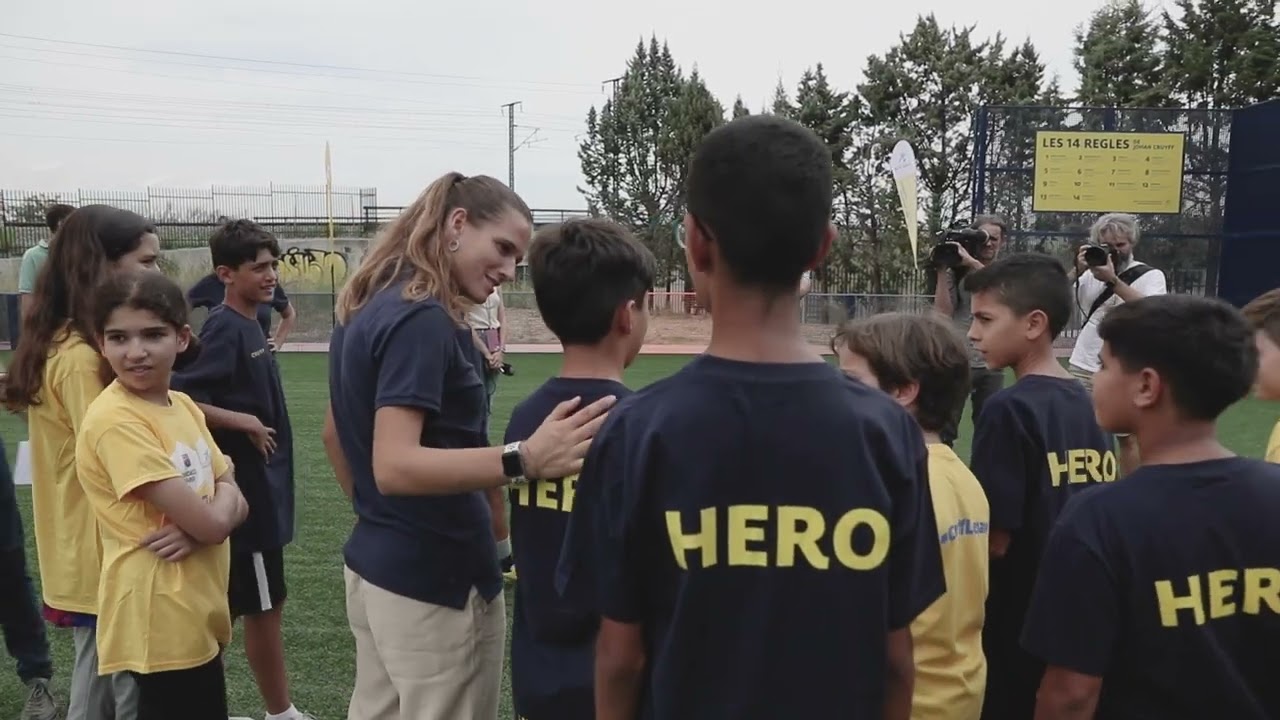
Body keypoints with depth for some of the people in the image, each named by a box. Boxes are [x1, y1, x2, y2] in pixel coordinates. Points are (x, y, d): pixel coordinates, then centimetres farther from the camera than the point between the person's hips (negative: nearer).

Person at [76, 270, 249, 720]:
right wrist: (204, 517, -2)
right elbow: (210, 521, -24)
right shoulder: (114, 421, -21)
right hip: (160, 616, -8)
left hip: (198, 609, 8)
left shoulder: (184, 406, 5)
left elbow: (233, 500, 4)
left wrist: (200, 520, -16)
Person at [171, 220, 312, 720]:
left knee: (259, 604, 17)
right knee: (263, 608, 4)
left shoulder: (248, 326, 10)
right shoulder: (225, 328, -17)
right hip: (247, 490, -9)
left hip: (261, 488, 9)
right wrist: (245, 423, -20)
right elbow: (180, 398, -25)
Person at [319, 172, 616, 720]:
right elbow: (394, 465, -30)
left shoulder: (366, 307, 8)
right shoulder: (424, 319, -21)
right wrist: (524, 461, -41)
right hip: (435, 581, -9)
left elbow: (335, 433, 18)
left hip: (374, 565, 9)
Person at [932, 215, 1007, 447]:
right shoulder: (955, 271, -2)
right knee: (943, 429, 0)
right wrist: (941, 271, -14)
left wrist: (971, 262, -23)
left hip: (991, 363, 4)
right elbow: (942, 312, -10)